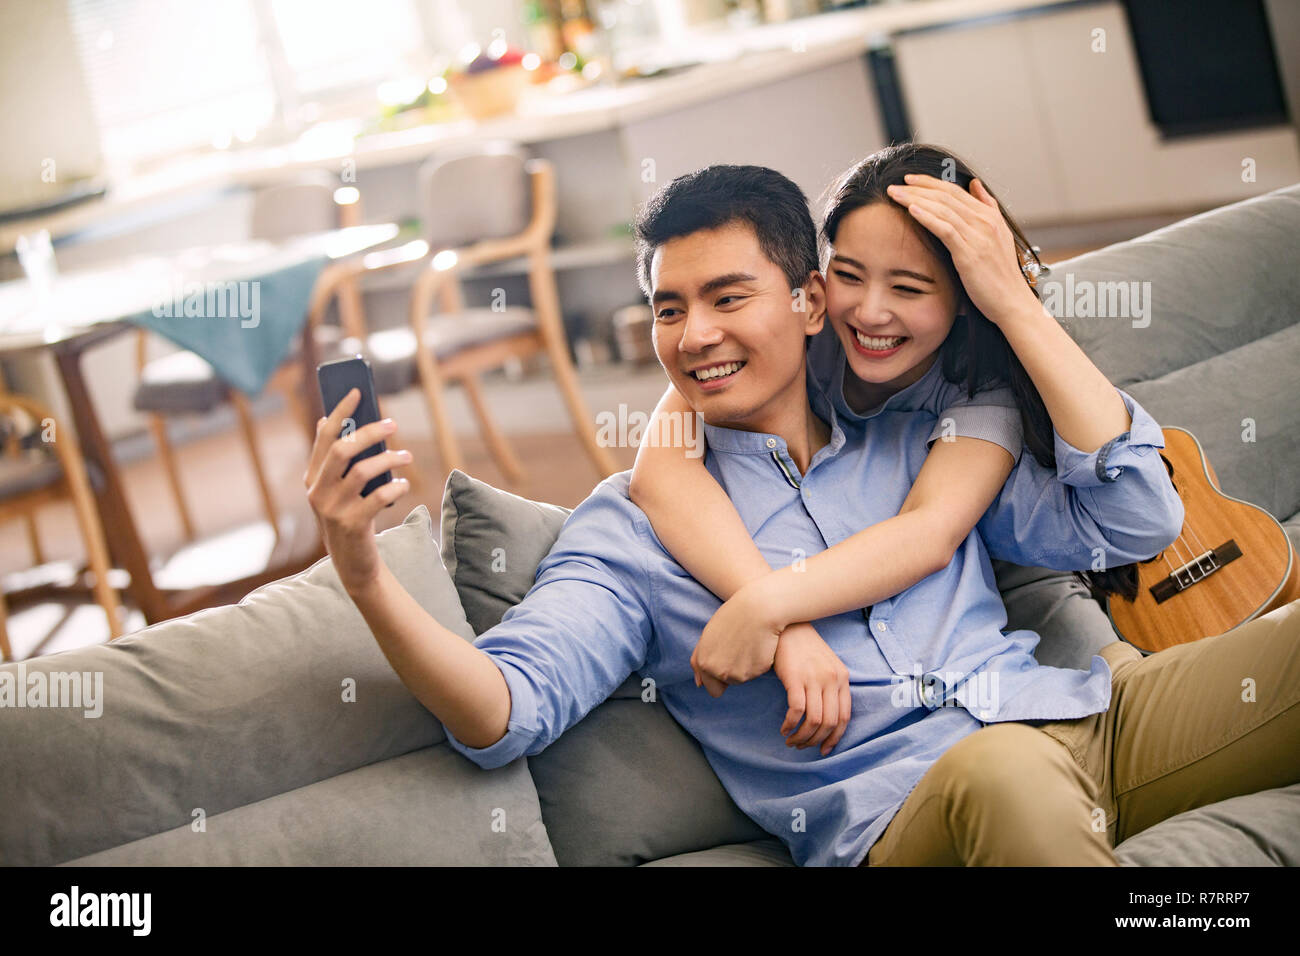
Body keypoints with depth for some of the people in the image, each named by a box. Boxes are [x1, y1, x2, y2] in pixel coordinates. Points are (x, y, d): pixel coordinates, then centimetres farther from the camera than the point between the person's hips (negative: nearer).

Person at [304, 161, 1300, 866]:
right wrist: (368, 578, -20)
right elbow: (508, 709, -1)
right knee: (1005, 769, -42)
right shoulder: (634, 520, 12)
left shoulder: (915, 441, 21)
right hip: (902, 804, -4)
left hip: (1083, 716, 5)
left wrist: (1011, 300, 9)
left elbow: (1135, 520, 11)